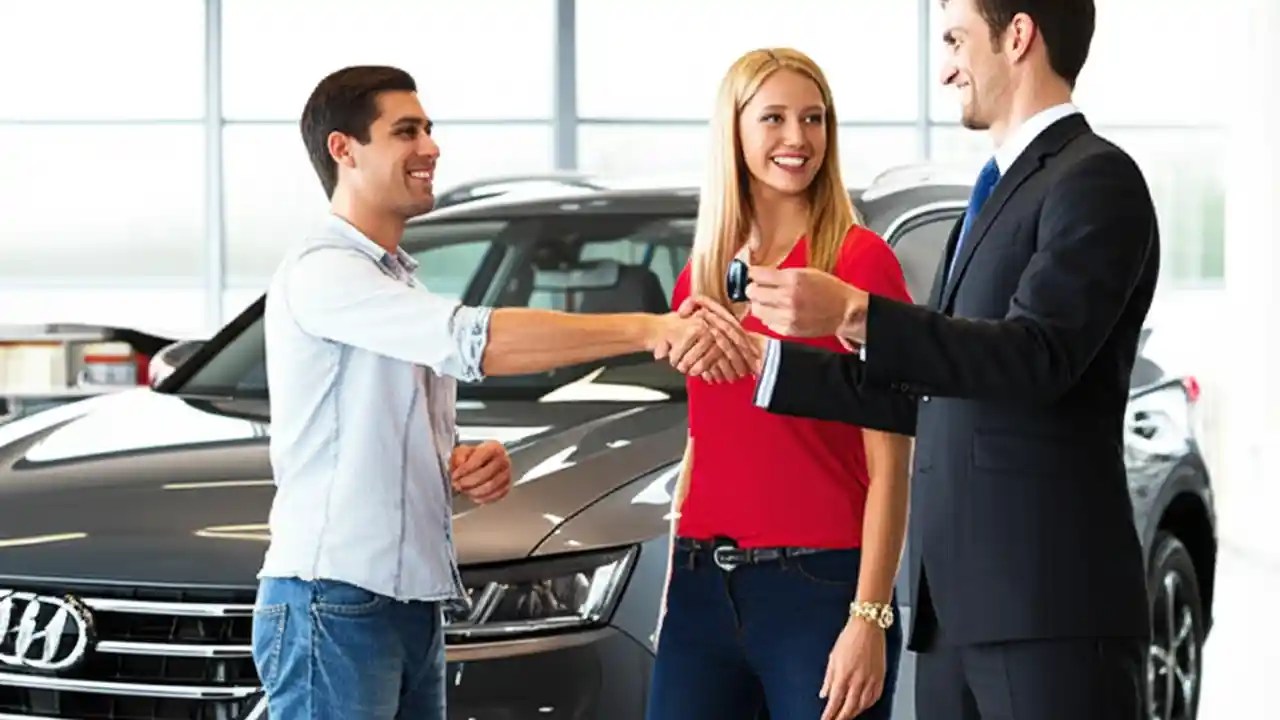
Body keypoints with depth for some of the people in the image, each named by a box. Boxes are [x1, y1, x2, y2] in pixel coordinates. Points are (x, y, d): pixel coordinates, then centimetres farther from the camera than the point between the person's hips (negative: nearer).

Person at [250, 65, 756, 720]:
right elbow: (478, 342, -24)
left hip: (413, 609, 9)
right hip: (333, 606, -9)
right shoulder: (321, 272, -10)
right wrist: (648, 329, -28)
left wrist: (471, 468, 5)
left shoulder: (399, 284, 21)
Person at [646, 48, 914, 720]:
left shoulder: (862, 261, -5)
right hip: (703, 588, 5)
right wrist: (676, 581, 15)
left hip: (821, 583, -5)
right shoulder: (698, 280, 11)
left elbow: (888, 468, -9)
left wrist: (870, 617, -14)